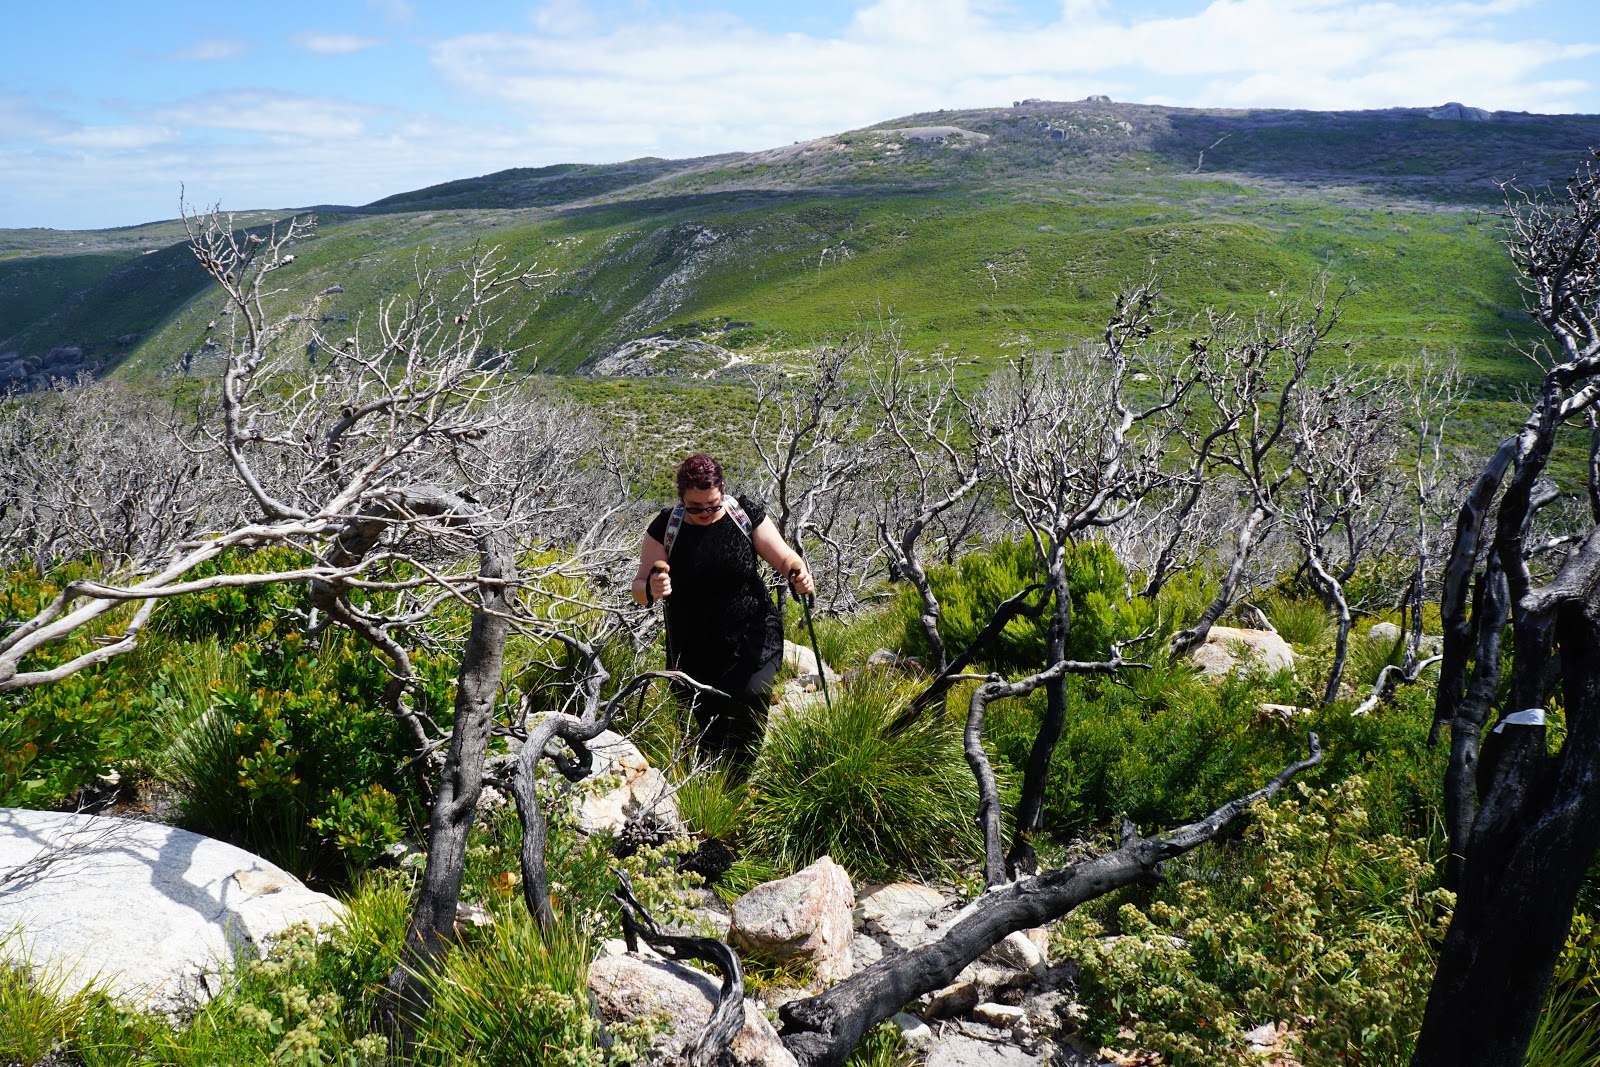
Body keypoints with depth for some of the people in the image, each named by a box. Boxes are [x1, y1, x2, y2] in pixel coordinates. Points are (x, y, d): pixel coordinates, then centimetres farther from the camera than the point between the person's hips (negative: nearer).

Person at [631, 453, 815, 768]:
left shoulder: (746, 514, -6)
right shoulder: (666, 528, -7)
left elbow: (785, 558, -1)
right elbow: (638, 588, -6)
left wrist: (799, 575, -24)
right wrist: (651, 591, -31)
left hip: (752, 639, -1)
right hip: (694, 646, 1)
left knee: (751, 697, -25)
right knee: (709, 726, 10)